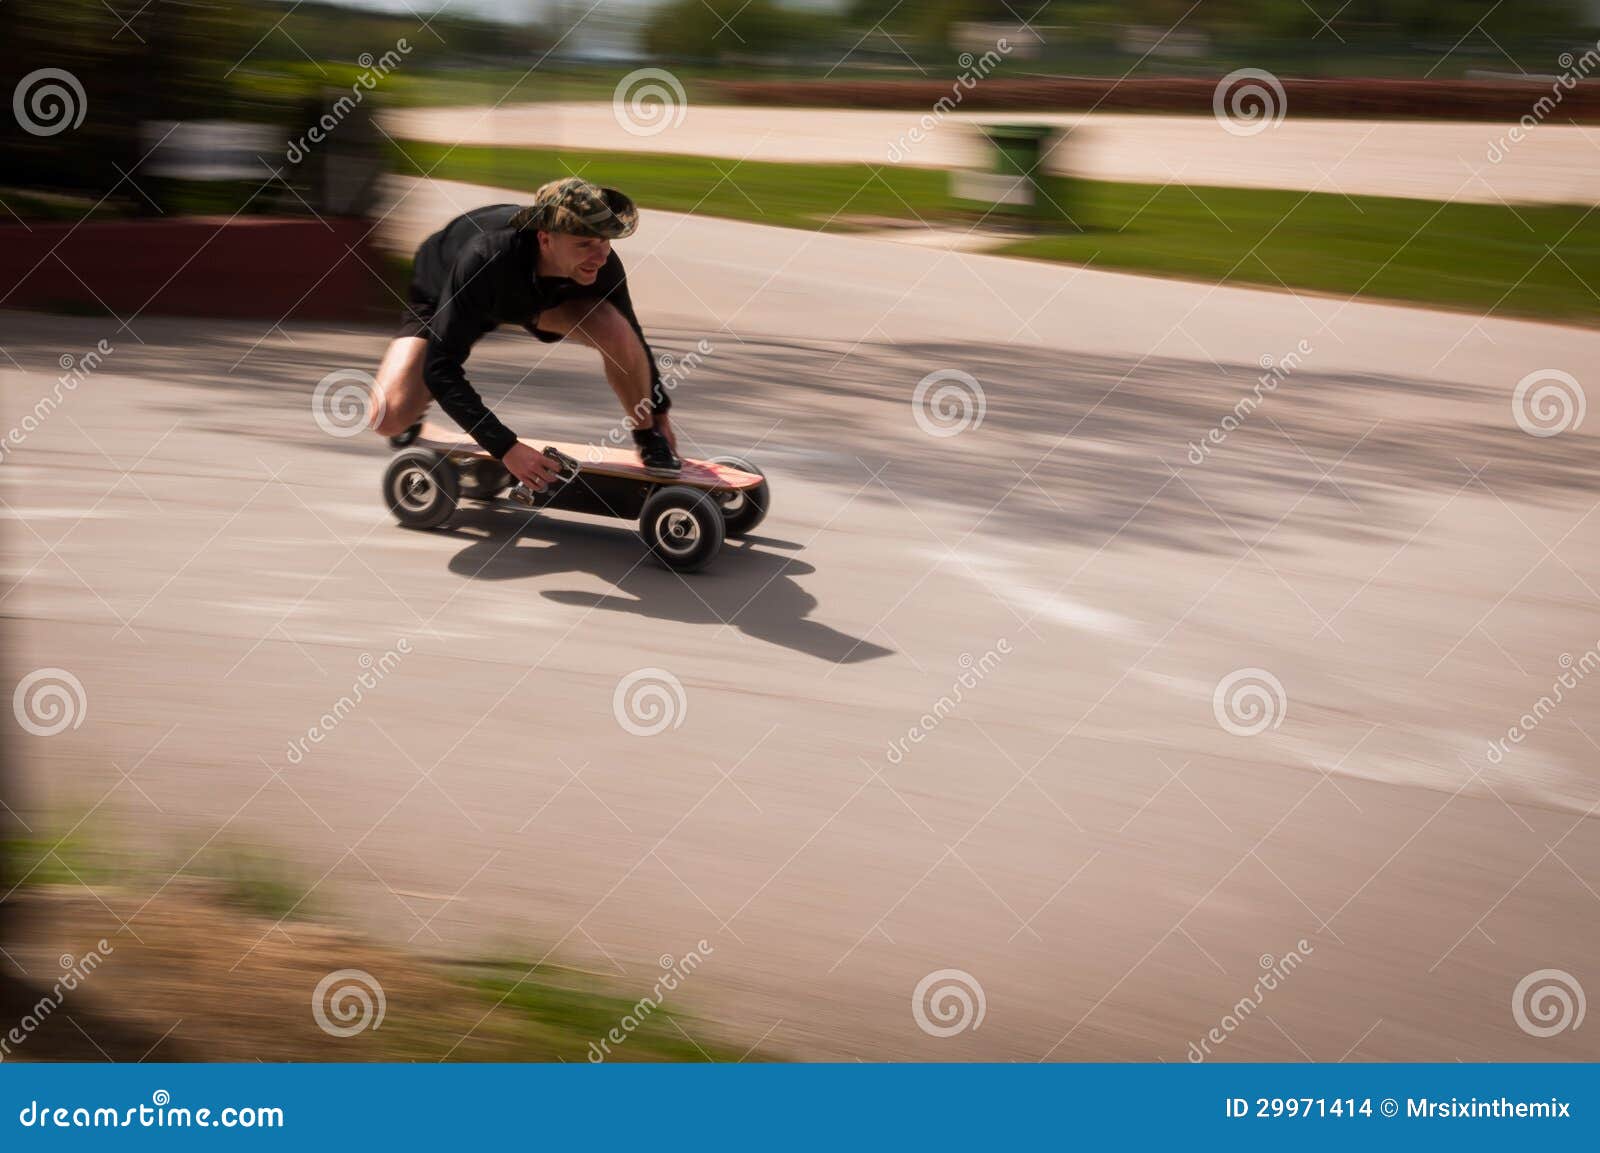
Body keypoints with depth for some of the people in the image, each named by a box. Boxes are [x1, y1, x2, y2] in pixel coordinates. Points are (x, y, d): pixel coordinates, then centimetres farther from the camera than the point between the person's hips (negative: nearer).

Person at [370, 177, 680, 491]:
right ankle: (410, 421, 16)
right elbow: (440, 368, -40)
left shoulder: (602, 265, -31)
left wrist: (659, 410, 4)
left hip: (541, 297, 3)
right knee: (389, 417, -24)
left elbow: (631, 336, -8)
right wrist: (506, 448, -45)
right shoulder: (485, 262, -45)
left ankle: (648, 438, -3)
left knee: (616, 330, -29)